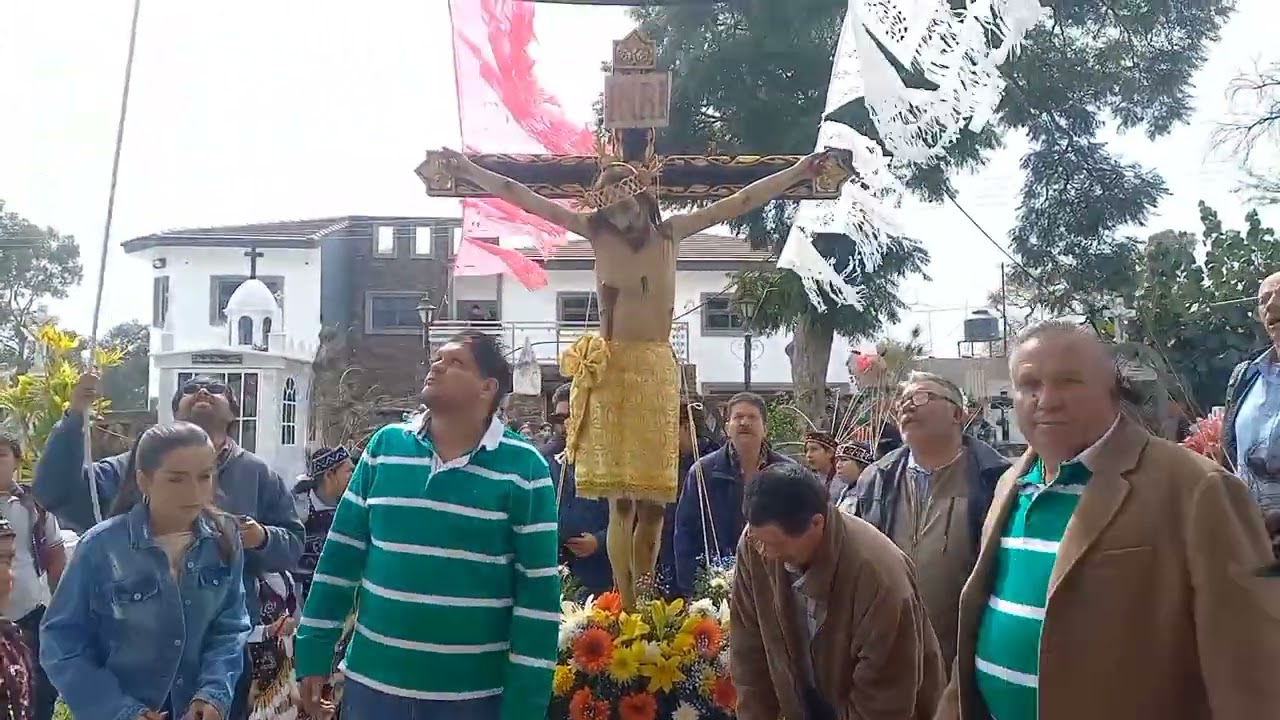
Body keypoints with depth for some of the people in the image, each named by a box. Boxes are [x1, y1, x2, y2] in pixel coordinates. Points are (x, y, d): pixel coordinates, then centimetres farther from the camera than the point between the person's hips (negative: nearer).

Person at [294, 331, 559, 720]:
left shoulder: (524, 469, -8)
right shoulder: (384, 446, 2)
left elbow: (538, 595, -7)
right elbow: (340, 556, 6)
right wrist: (313, 655, 4)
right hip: (372, 682, 3)